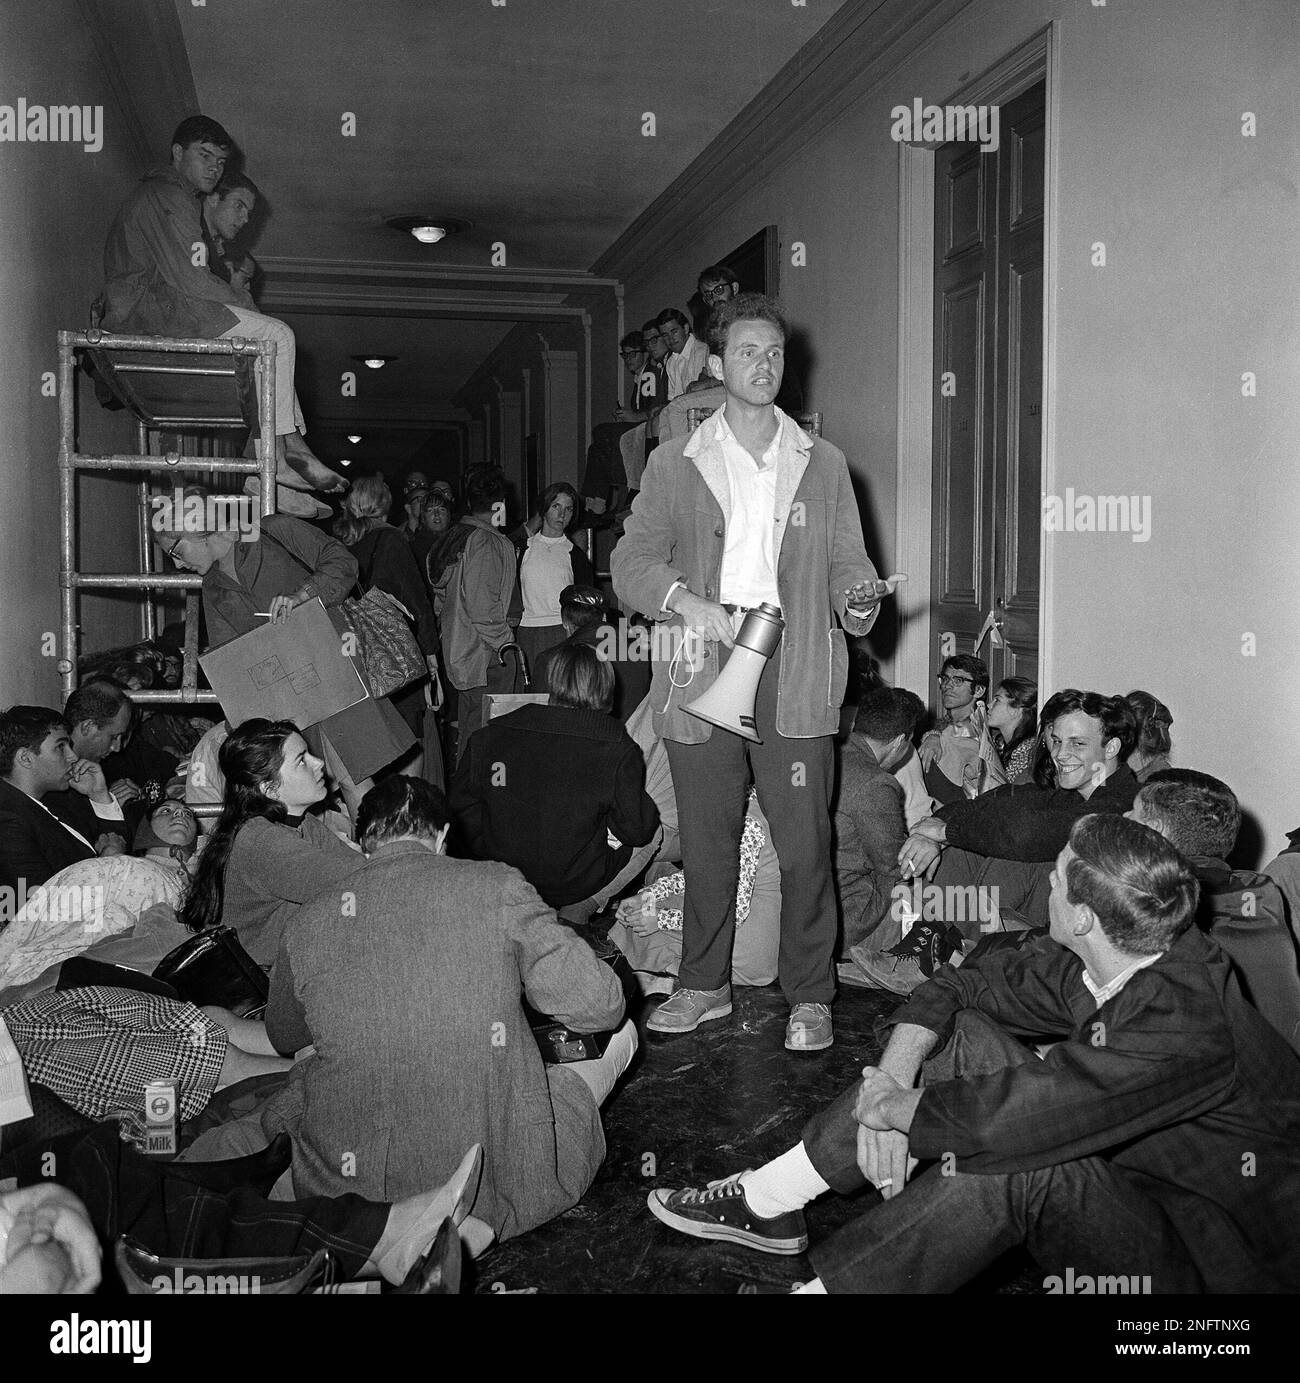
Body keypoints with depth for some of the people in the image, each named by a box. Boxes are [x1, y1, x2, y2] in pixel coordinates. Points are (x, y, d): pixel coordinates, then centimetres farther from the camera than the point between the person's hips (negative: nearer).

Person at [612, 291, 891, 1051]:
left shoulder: (824, 465, 12)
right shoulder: (675, 464, 9)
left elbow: (847, 563, 11)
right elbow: (631, 562, 4)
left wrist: (859, 599, -11)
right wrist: (691, 605, -12)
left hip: (795, 680, 0)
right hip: (702, 674, 1)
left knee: (805, 846, -2)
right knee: (706, 843, 8)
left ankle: (811, 999, 13)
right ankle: (705, 986, 24)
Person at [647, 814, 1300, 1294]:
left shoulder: (1184, 1026, -34)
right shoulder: (1091, 965, -9)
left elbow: (1002, 1119, -38)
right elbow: (959, 984, 0)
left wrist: (889, 1107, -21)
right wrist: (891, 1083, -16)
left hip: (1216, 1256, -8)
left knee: (1006, 1155, -34)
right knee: (962, 1038, -5)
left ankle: (816, 1287, -18)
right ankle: (766, 1204, 0)